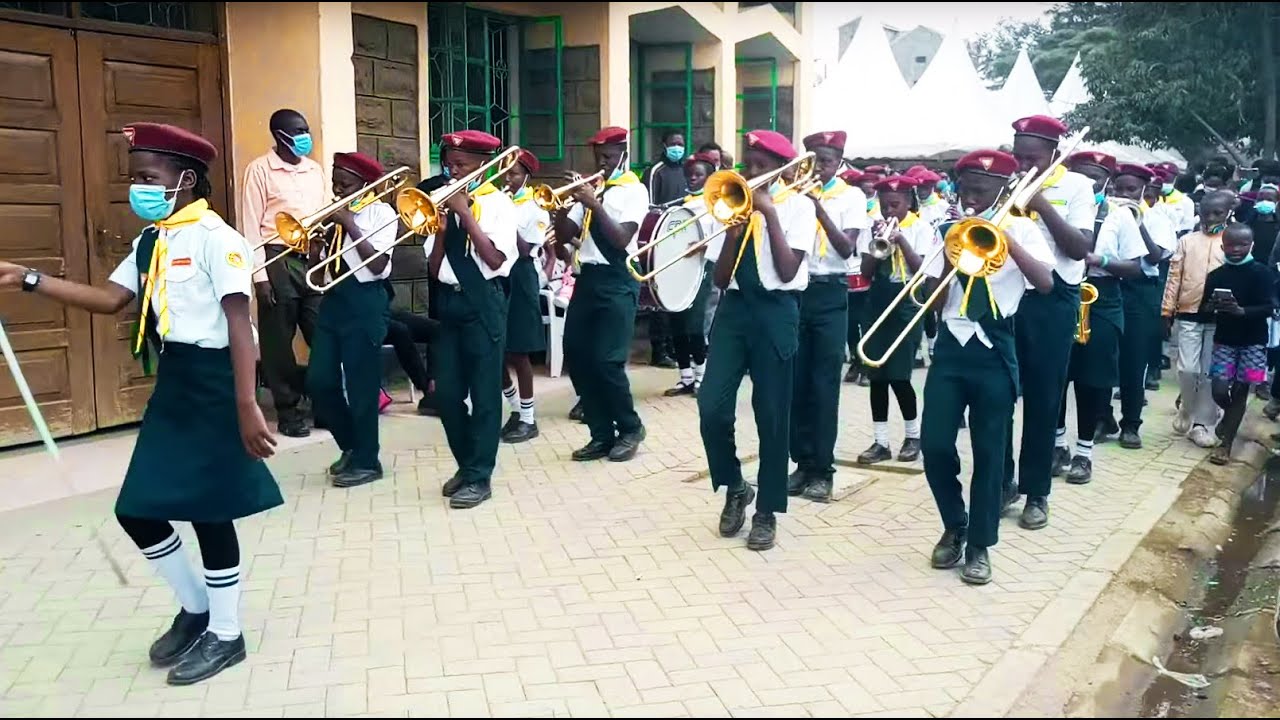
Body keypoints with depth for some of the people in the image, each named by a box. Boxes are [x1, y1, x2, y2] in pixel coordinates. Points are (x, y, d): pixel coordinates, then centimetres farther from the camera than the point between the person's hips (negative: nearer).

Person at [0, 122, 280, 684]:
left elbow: (240, 326, -18)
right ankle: (195, 607, 31)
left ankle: (225, 633, 20)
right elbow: (110, 299, 10)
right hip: (172, 382, 8)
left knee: (208, 509, 1)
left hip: (213, 382, -8)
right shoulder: (150, 241, 13)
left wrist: (247, 407, -23)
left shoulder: (214, 237, -14)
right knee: (137, 508, 10)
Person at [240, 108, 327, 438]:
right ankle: (288, 411, 13)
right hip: (278, 262, -5)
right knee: (279, 341, 3)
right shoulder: (260, 169, -3)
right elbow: (251, 225, -6)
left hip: (314, 259, 5)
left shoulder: (315, 169, 14)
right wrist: (259, 275, -11)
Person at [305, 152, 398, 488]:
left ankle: (367, 461, 11)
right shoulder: (333, 214, 13)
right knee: (319, 381, 5)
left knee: (360, 385, -2)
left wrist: (349, 224, -16)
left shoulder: (381, 212, -5)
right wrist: (313, 241, -6)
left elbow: (377, 264, -17)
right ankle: (351, 445, 25)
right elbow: (320, 265, 14)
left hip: (365, 304, -7)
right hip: (333, 300, 7)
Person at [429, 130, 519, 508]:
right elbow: (434, 268, 8)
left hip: (483, 303, -6)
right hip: (449, 303, 6)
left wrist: (465, 214, -14)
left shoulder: (498, 203, -3)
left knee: (484, 393, -1)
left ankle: (480, 477, 7)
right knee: (447, 393, 8)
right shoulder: (446, 203, 11)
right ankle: (466, 465, 24)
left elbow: (495, 259, -16)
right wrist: (442, 225, -6)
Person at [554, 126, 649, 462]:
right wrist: (564, 203, -6)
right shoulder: (589, 188, 15)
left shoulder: (634, 190, -3)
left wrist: (594, 204, -19)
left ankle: (630, 428, 11)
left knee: (606, 361, -12)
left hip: (617, 281, -6)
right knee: (576, 356, 1)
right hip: (587, 277, 6)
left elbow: (621, 239, -15)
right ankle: (602, 434, 13)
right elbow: (563, 236, 10)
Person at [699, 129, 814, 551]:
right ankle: (734, 488, 17)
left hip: (775, 312, -4)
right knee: (712, 406, -7)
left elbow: (788, 271, -13)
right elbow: (720, 278, 5)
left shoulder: (797, 205, 2)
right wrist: (735, 227, -6)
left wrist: (770, 214, -12)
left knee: (771, 415, 1)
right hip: (734, 308, 4)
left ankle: (767, 511, 15)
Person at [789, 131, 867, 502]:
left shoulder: (851, 197, 2)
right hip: (795, 291, 3)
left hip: (829, 294, -3)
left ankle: (822, 468, 5)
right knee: (797, 382, 5)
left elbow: (847, 249, -10)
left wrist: (819, 208, -17)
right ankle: (803, 462, 15)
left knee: (824, 384, -2)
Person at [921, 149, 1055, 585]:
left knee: (989, 452, 1)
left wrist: (1007, 239, -20)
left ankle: (979, 545, 15)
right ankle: (954, 526, 22)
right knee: (935, 446, -2)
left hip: (994, 351, -2)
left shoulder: (1019, 229, 2)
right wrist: (951, 259, -12)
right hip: (951, 346, 3)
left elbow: (1045, 283, -14)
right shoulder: (949, 232, 9)